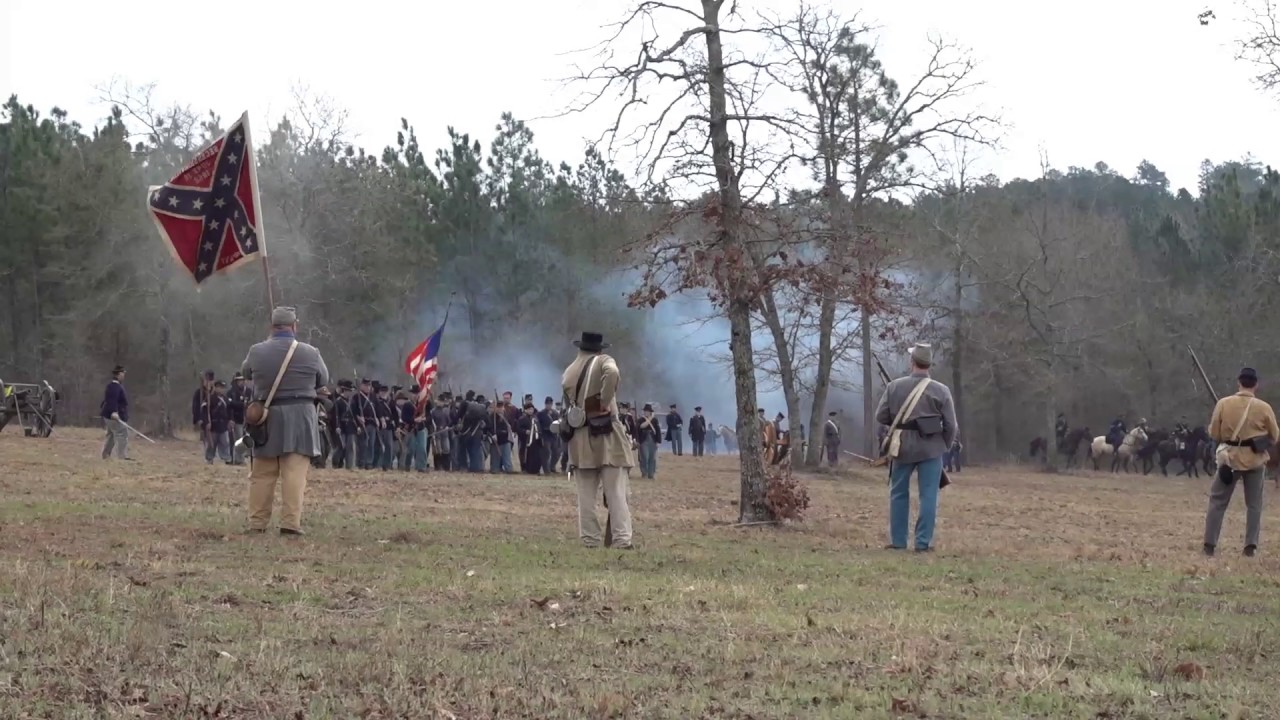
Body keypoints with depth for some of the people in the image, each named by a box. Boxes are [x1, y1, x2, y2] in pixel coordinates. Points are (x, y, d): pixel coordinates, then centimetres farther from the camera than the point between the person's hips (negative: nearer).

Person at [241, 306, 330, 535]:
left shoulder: (256, 352, -4)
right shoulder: (310, 353, -6)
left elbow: (246, 373, 17)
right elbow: (323, 380, 12)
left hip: (267, 418, 2)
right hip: (299, 417, -2)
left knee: (262, 474, 9)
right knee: (295, 472, -4)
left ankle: (257, 523, 11)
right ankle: (290, 523, -10)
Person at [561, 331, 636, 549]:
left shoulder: (568, 372, 14)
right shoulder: (603, 361, -2)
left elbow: (568, 404, 13)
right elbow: (612, 373, -24)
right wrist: (605, 402, -17)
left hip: (580, 439, 4)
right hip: (606, 435, -4)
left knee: (586, 494, 7)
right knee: (616, 492, -4)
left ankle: (590, 539, 4)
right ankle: (622, 539, -10)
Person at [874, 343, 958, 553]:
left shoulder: (895, 386, -4)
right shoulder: (941, 390, -6)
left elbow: (881, 417, 0)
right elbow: (950, 425, -5)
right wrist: (945, 446, 12)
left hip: (902, 447, 1)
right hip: (930, 448, -1)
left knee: (899, 494, 12)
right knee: (928, 496, 3)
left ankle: (898, 541, 13)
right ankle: (923, 542, 0)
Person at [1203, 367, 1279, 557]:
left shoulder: (1223, 404, -9)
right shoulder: (1264, 408, -9)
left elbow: (1214, 433, -2)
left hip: (1230, 457, 0)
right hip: (1255, 459, 0)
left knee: (1217, 501, 10)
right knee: (1254, 504, 12)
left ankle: (1209, 544, 5)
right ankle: (1250, 545, 6)